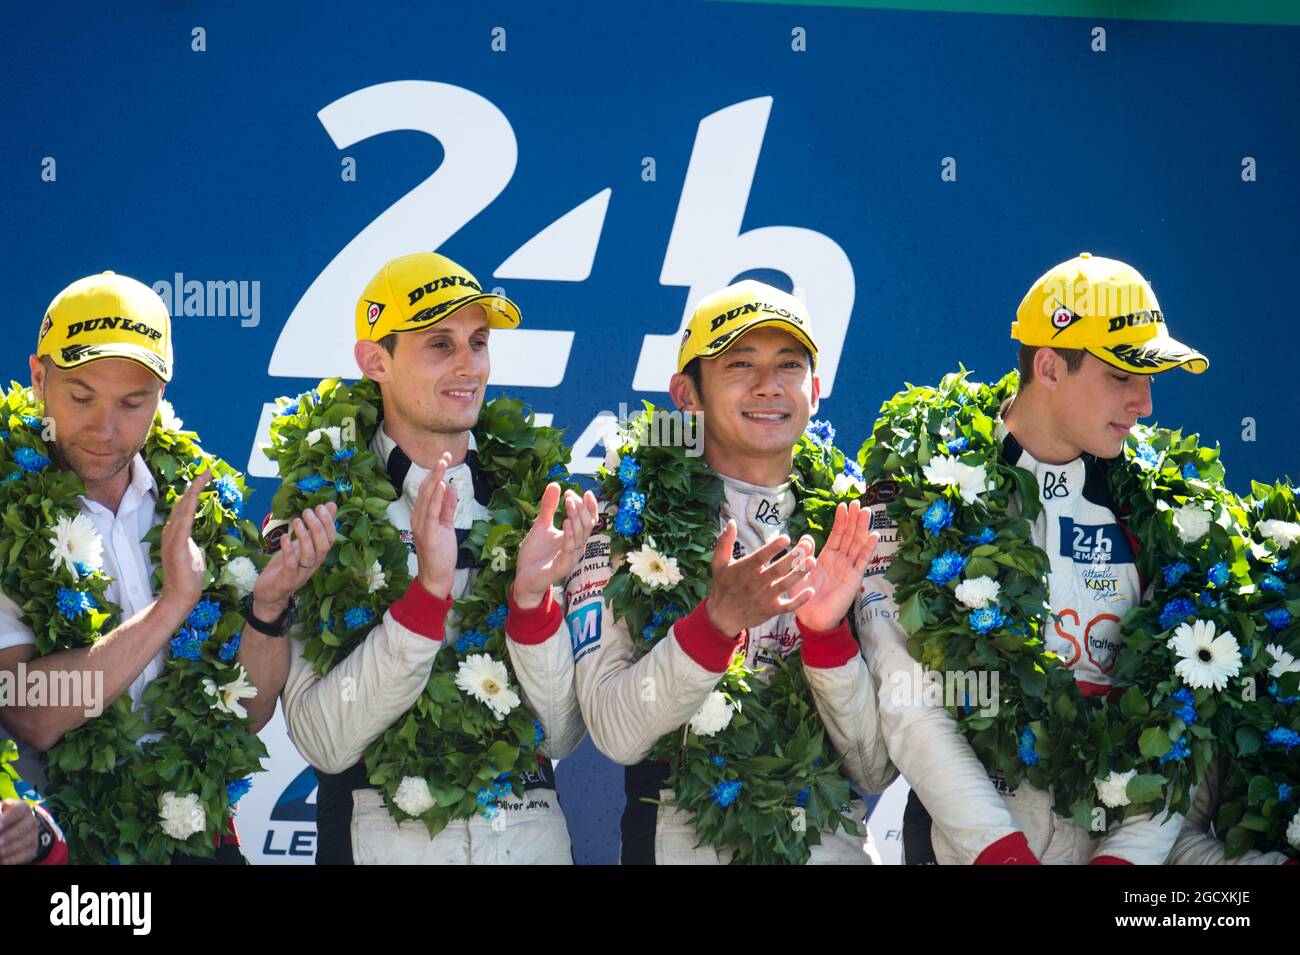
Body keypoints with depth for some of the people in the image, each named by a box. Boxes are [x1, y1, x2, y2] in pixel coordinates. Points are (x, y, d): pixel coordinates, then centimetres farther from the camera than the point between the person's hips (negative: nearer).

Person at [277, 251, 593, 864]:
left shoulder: (530, 505, 1)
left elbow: (561, 737, -2)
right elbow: (324, 743, -16)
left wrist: (533, 599, -18)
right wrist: (428, 590, -26)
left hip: (533, 836, 3)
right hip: (382, 838, -3)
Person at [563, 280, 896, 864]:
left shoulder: (848, 530, 3)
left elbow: (876, 770, -2)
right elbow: (616, 733, -15)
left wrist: (827, 632, -17)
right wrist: (718, 619, -27)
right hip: (683, 843, -2)